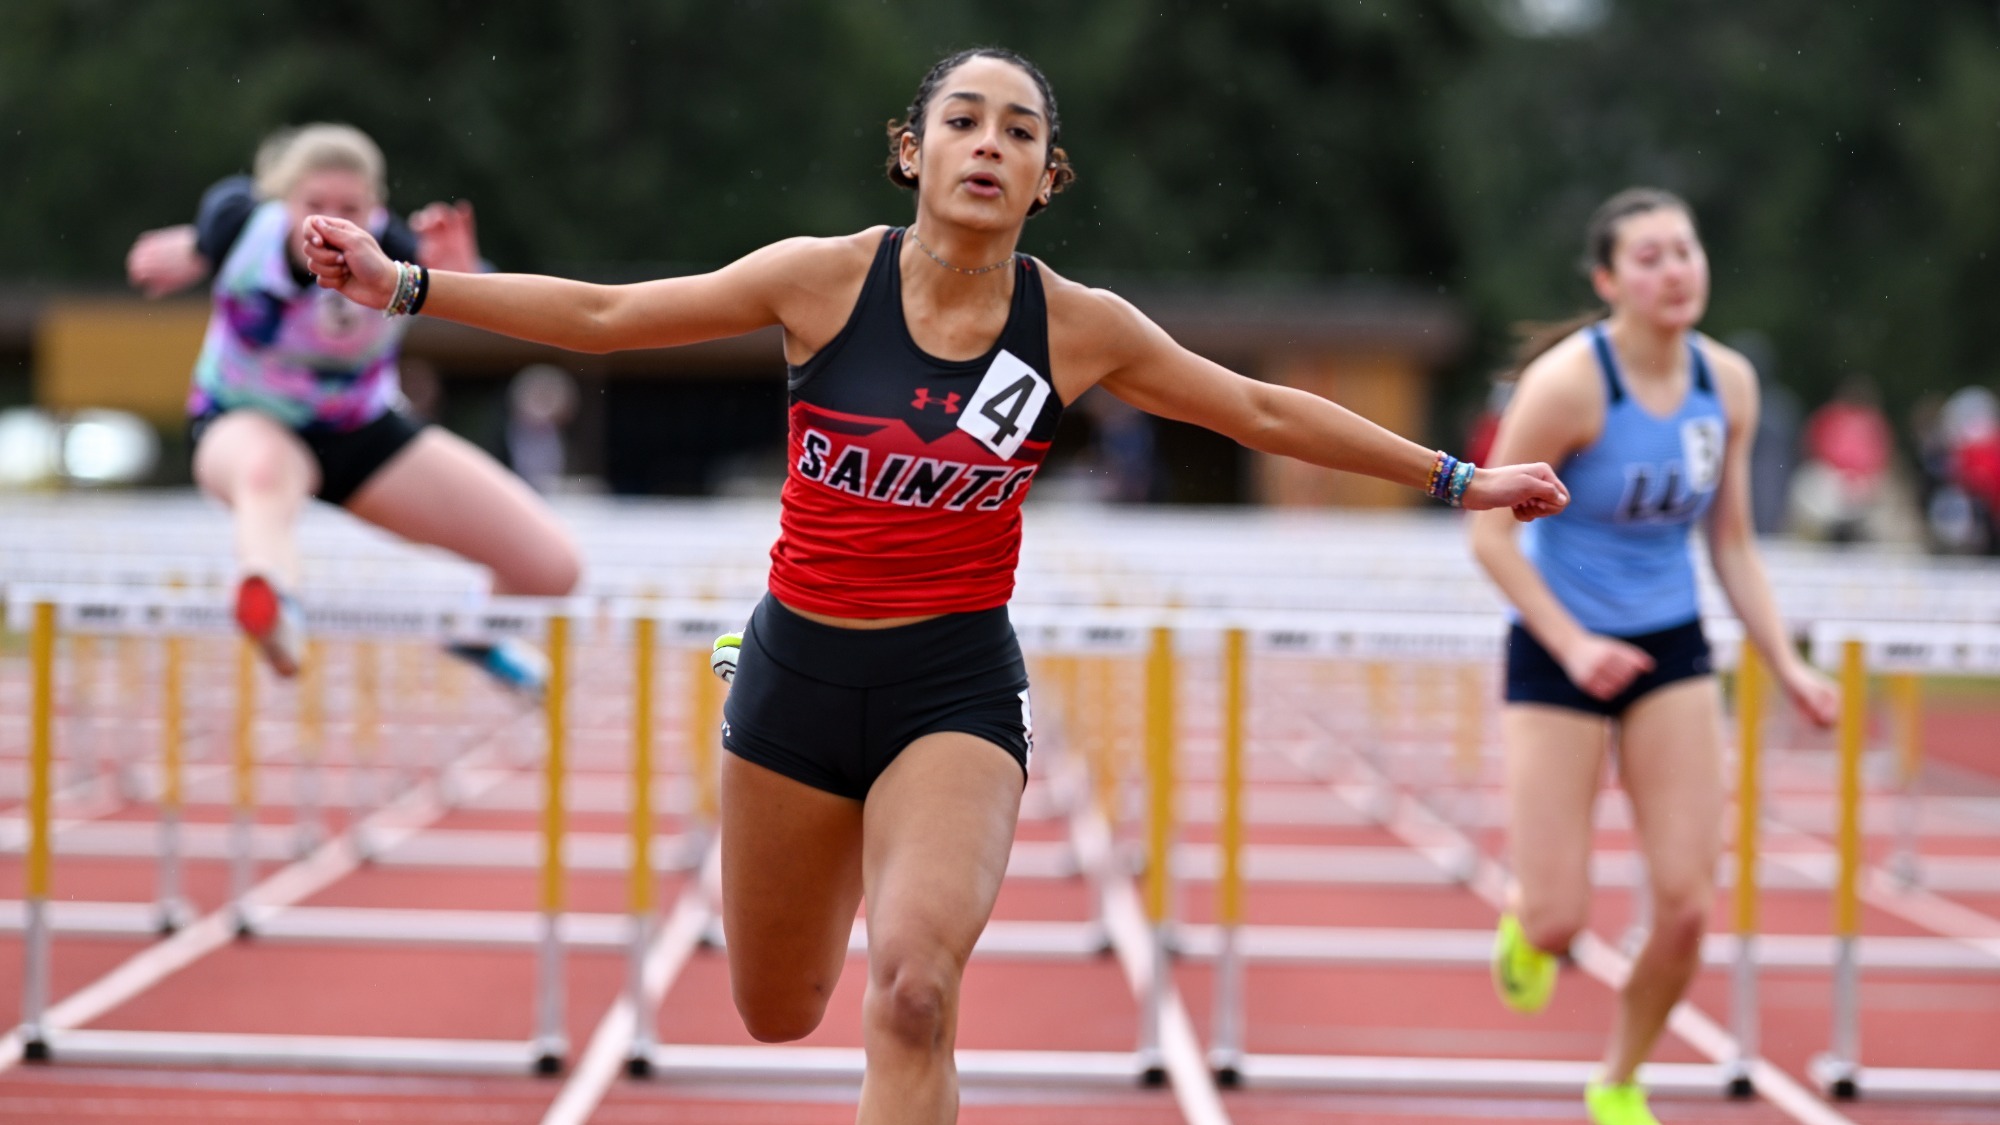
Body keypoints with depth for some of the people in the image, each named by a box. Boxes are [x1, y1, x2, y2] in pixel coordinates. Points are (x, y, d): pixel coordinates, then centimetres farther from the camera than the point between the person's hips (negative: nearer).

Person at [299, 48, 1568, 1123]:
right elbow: (604, 315, -6)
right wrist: (402, 282, -12)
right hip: (797, 677, 1)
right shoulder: (829, 277, -9)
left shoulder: (1080, 328, -6)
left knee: (913, 994, -25)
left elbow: (1262, 412, 6)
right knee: (777, 1017, 15)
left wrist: (1455, 479, 9)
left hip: (957, 690, -1)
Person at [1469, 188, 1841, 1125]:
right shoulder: (1569, 381, -19)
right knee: (1558, 923, -5)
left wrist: (1788, 668, 0)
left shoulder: (1729, 384, -2)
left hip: (1672, 652, 4)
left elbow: (1733, 546, 8)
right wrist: (1573, 646, -23)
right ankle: (1522, 919, 35)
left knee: (1687, 906, -4)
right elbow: (1490, 530, -14)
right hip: (1558, 656, -4)